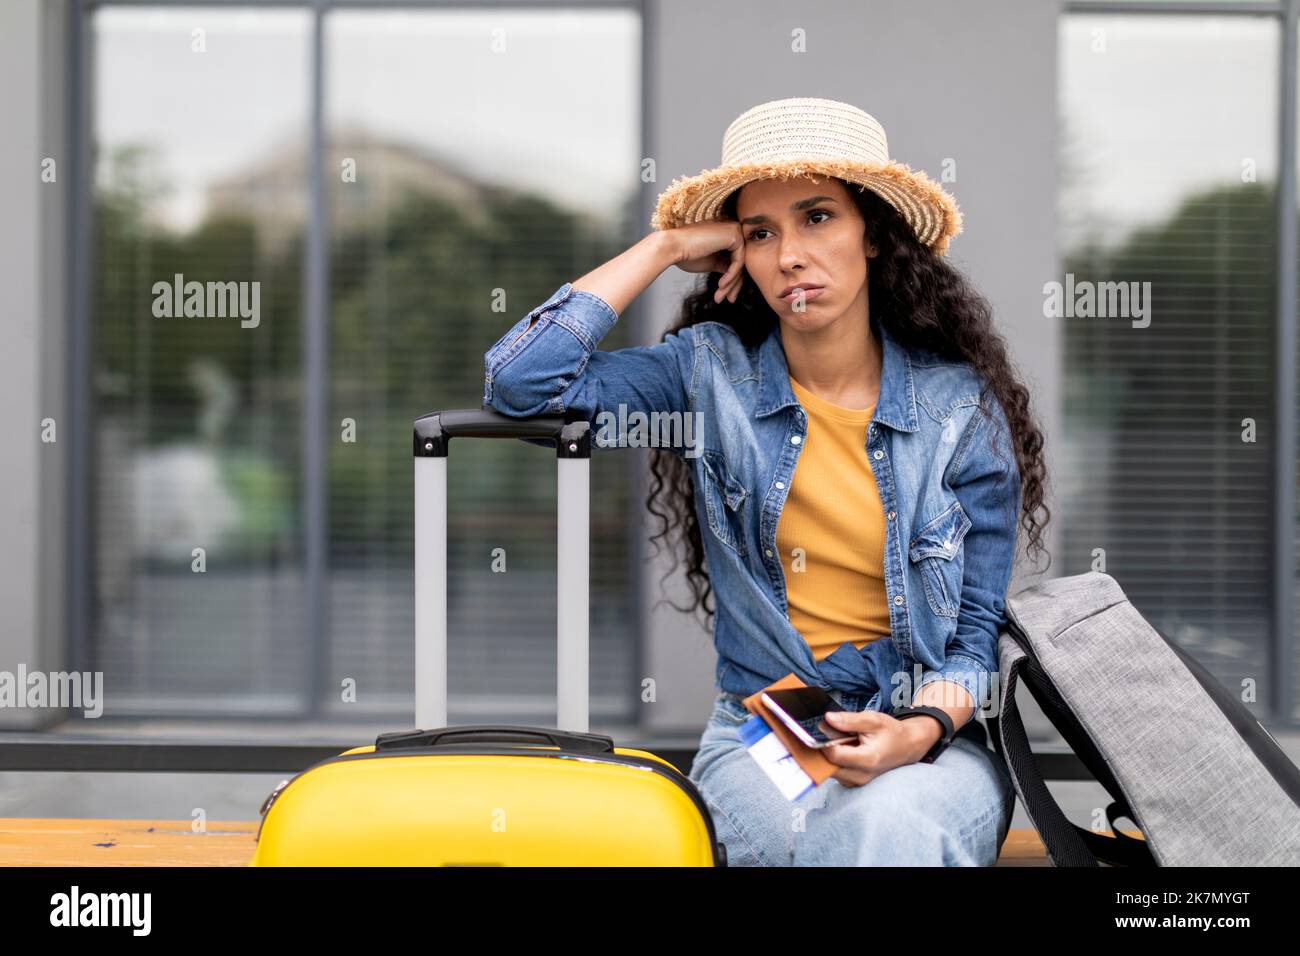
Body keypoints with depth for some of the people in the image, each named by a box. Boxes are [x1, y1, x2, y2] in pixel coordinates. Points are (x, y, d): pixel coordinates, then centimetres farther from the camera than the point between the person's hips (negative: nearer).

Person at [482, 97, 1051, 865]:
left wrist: (920, 732, -19)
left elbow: (981, 632, 3)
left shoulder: (963, 409, 2)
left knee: (896, 824, -36)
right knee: (870, 838, -35)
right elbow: (520, 379, -9)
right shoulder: (713, 373, 4)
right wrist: (666, 245, -1)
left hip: (934, 736, 0)